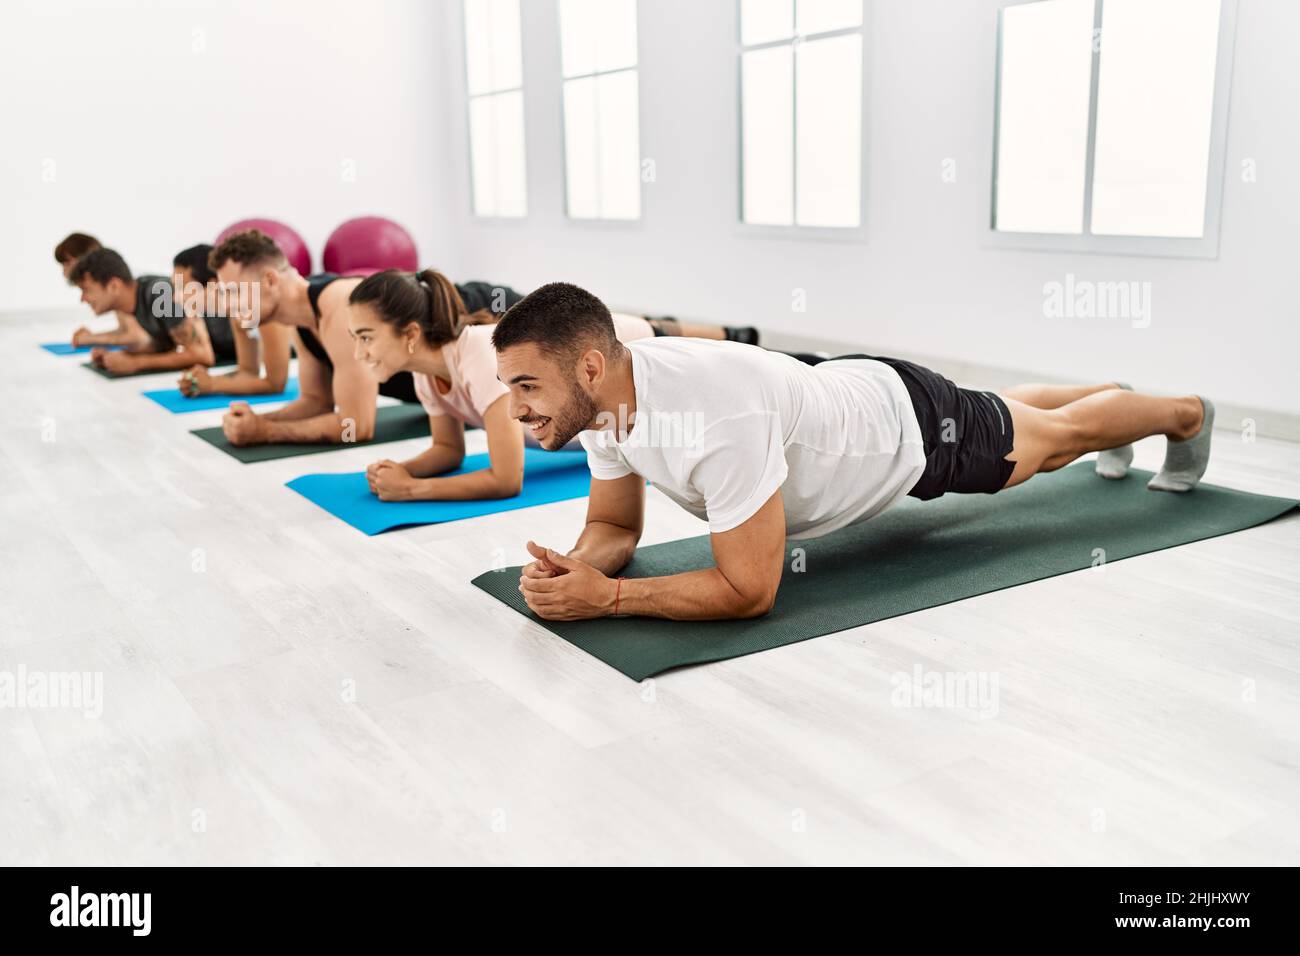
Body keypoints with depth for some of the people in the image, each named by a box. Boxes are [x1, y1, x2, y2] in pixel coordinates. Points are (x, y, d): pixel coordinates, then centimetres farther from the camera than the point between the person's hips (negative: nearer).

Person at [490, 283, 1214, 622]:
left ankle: (1185, 413, 52)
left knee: (1055, 438, 22)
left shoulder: (718, 417, -47)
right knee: (1005, 412, 35)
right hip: (845, 390, 7)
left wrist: (605, 597, -44)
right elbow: (615, 528, -8)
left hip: (913, 426, -7)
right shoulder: (603, 400, -21)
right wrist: (571, 567, -30)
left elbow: (751, 590, -41)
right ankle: (1108, 392, 66)